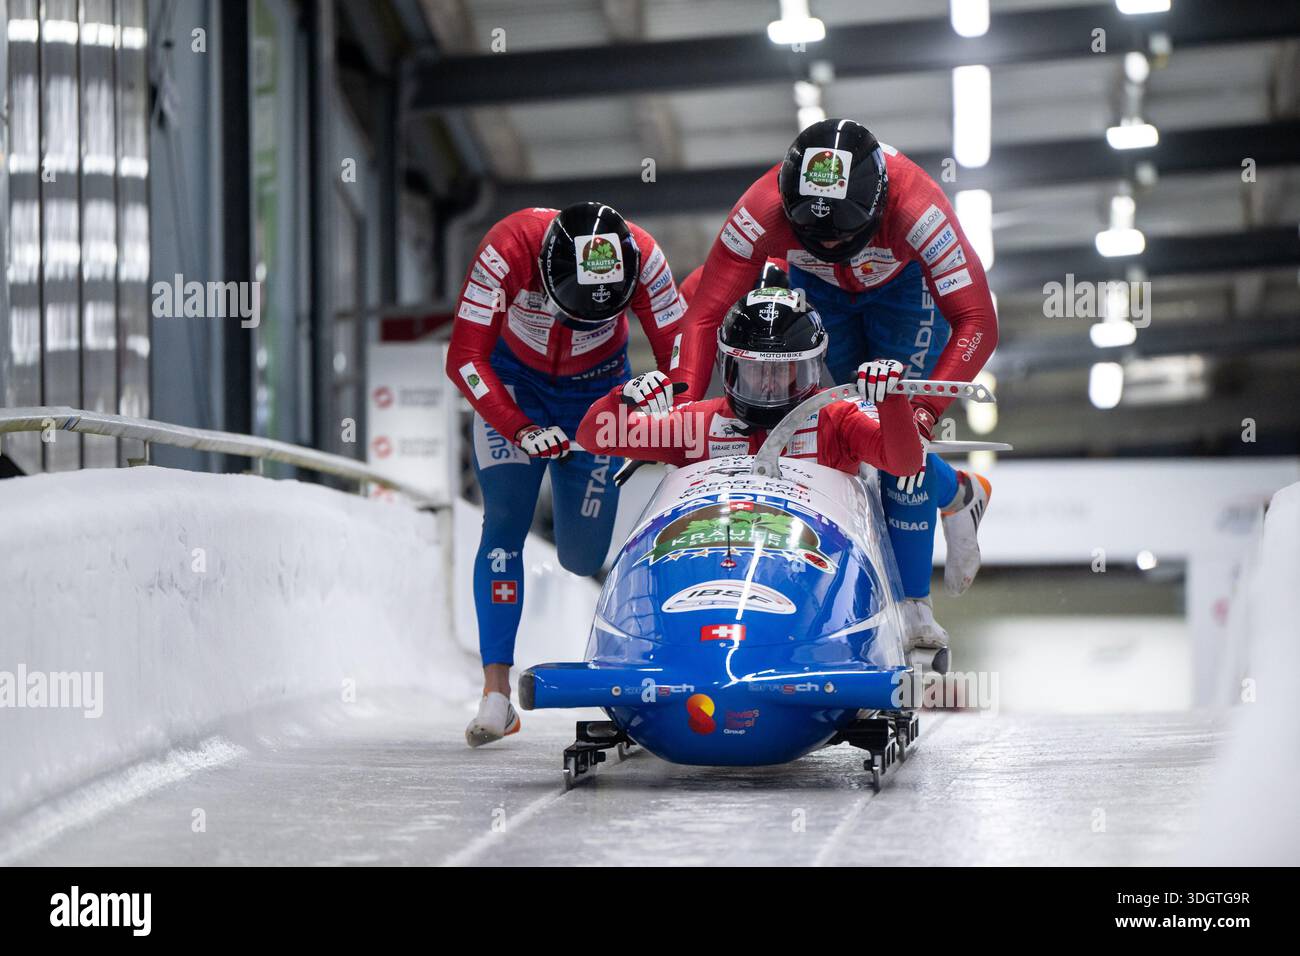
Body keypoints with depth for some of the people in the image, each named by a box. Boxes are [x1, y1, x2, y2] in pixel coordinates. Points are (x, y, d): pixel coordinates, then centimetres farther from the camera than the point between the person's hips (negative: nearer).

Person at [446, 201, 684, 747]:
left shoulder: (642, 257, -29)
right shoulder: (508, 250, -34)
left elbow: (680, 356, -20)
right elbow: (464, 359, -31)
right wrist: (521, 430, -41)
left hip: (595, 387, 1)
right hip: (512, 380, -1)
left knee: (582, 556, -1)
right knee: (506, 521, -19)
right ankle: (496, 691, -18)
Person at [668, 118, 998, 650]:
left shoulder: (916, 207, -43)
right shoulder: (764, 210, -38)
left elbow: (977, 323, -42)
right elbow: (705, 313, -34)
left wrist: (926, 409, -53)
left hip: (905, 286, -2)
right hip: (819, 288, 3)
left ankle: (912, 601, -6)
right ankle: (956, 495, 25)